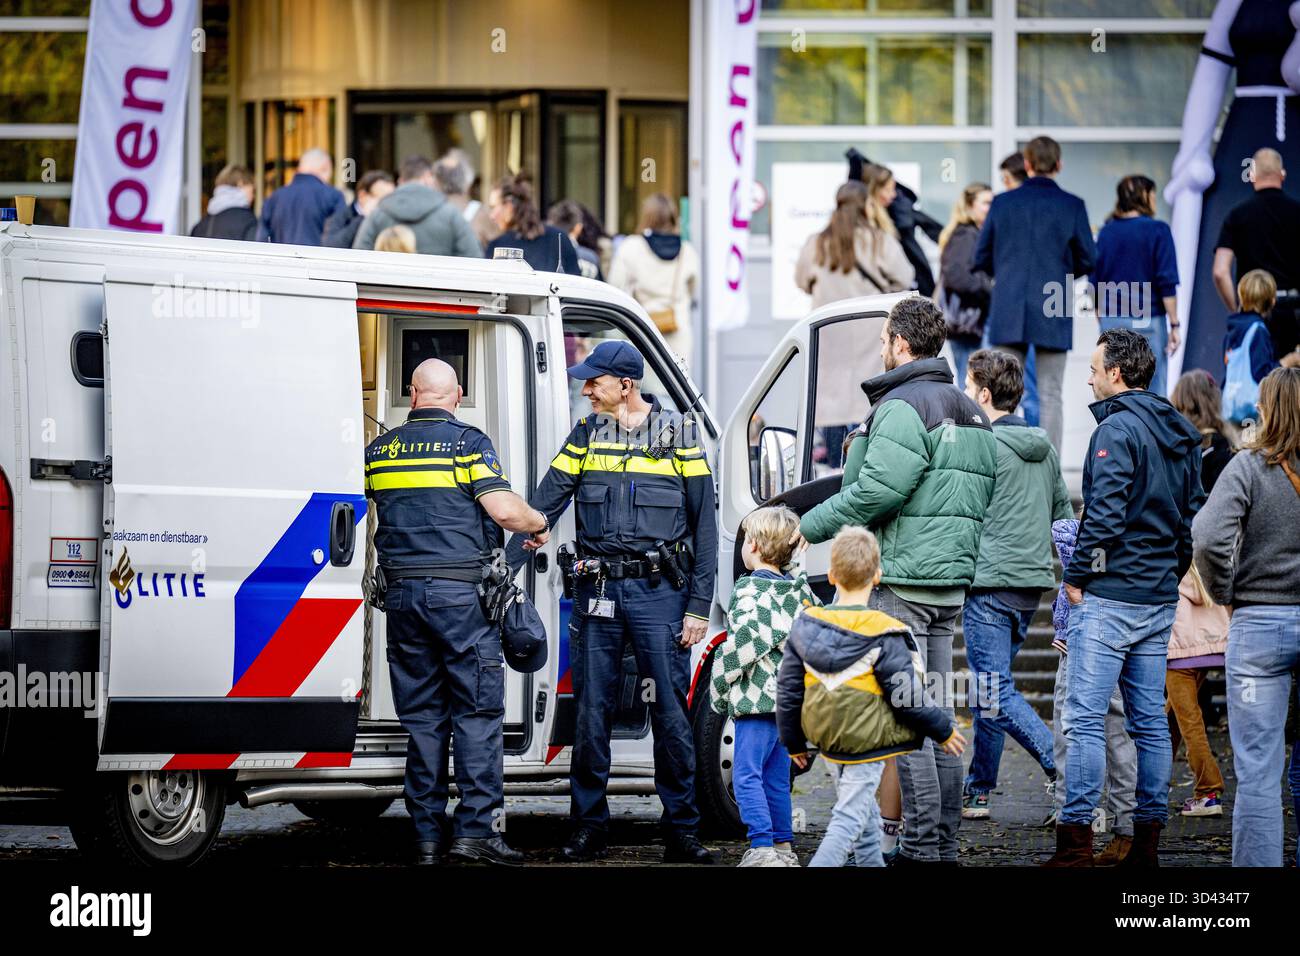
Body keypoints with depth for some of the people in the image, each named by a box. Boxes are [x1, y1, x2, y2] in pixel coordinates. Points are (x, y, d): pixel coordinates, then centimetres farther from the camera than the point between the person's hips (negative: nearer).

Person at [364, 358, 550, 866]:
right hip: (460, 591, -4)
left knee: (421, 717, 8)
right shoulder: (468, 442, -4)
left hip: (402, 592, 4)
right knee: (477, 711, -1)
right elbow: (503, 510, -13)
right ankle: (476, 828, -8)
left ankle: (427, 834, 7)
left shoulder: (379, 450, 10)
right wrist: (539, 524, 7)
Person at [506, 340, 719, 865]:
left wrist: (699, 606, -4)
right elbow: (543, 504, 7)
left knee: (671, 712, -2)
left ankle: (681, 831, 5)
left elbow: (704, 524, 2)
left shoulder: (679, 434, 2)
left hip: (659, 590, -2)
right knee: (591, 712, 3)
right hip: (597, 590, 2)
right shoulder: (586, 435, 10)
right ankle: (588, 828, 12)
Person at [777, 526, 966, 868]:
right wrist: (943, 730, 4)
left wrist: (794, 741, 18)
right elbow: (908, 699, -13)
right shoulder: (884, 637, -17)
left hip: (826, 735, 7)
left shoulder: (806, 625, -2)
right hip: (867, 741, -7)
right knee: (849, 820, -5)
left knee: (865, 813, 23)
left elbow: (788, 691, 4)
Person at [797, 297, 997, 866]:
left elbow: (875, 490, -22)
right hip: (951, 581, 10)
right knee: (937, 712, 13)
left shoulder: (904, 407, -13)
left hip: (901, 581, -10)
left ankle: (923, 844, -9)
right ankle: (943, 841, 15)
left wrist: (809, 527, -14)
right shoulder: (970, 413, 18)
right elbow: (981, 494, 20)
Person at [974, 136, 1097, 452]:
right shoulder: (1072, 206, -4)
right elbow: (1087, 260, 0)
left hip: (1008, 313, 1)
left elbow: (982, 257, 5)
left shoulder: (1002, 203, 2)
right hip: (1052, 313, -1)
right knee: (1049, 396, 4)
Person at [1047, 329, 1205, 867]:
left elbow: (1104, 513, -20)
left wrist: (1077, 576, -10)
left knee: (1086, 717, -7)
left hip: (1108, 597, -8)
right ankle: (1148, 839, 11)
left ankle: (1076, 840, -10)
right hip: (1160, 600, 9)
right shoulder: (1181, 435, 14)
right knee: (1149, 718, 10)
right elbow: (1194, 513, 17)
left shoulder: (1117, 429, -13)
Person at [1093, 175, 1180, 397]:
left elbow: (1096, 284, 10)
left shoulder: (1105, 232, 7)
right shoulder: (1157, 230, -6)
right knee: (1154, 393, -1)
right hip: (1148, 320, -4)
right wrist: (1174, 324, -6)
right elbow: (1167, 283, -10)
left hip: (1111, 321, 4)